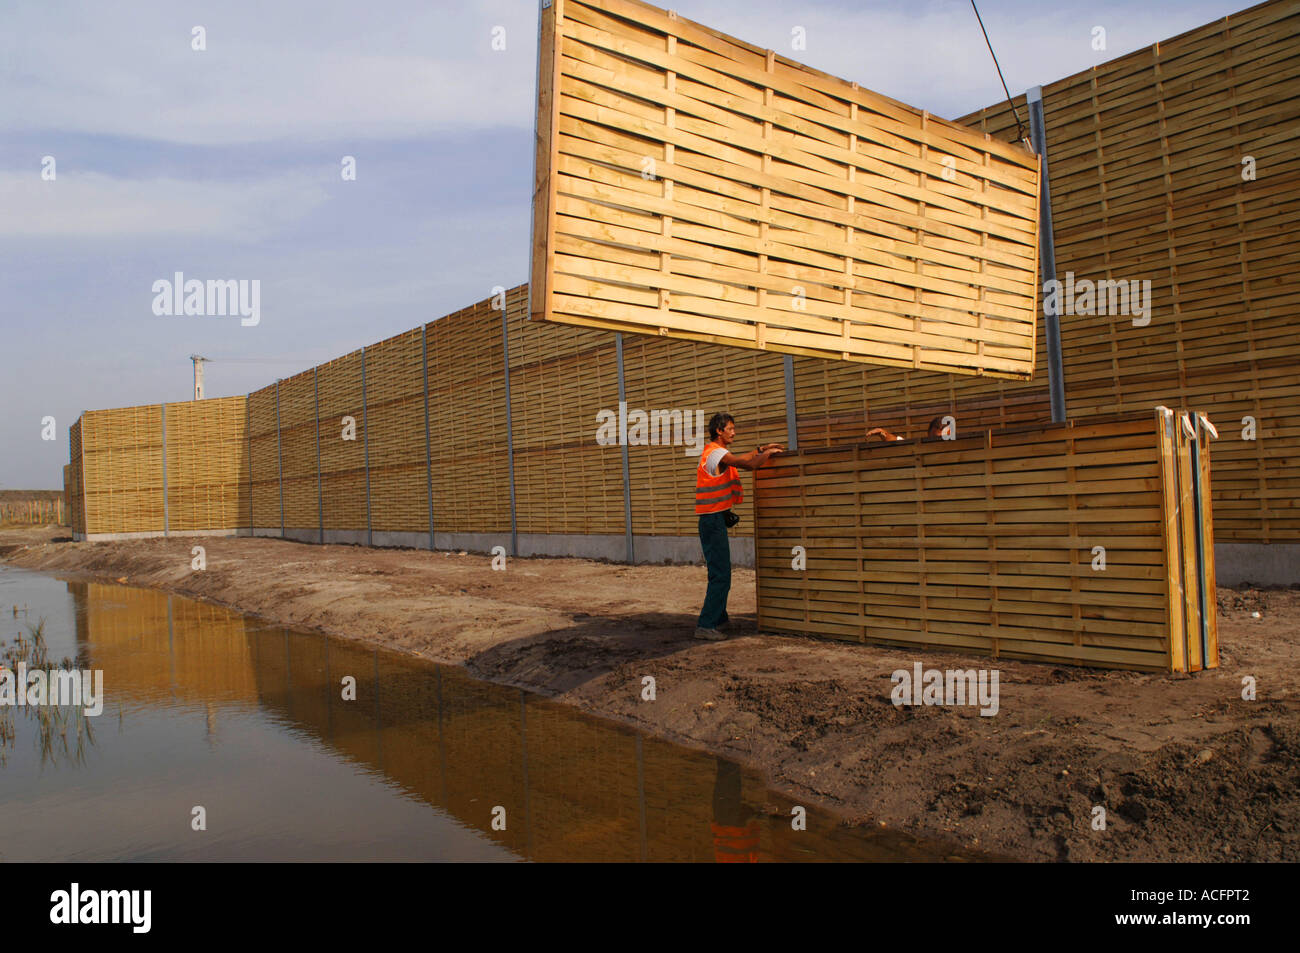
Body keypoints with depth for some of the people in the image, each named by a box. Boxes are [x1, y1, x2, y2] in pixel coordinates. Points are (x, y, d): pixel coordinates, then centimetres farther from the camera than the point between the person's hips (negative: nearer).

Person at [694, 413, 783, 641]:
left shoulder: (714, 453, 19)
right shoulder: (717, 453, -14)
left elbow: (739, 459, 31)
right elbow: (749, 465, -20)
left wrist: (760, 449, 23)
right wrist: (767, 453, -3)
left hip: (713, 521, 11)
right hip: (714, 521, -11)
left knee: (719, 573, 18)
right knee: (720, 575, -11)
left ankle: (718, 618, 27)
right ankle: (705, 625, -11)